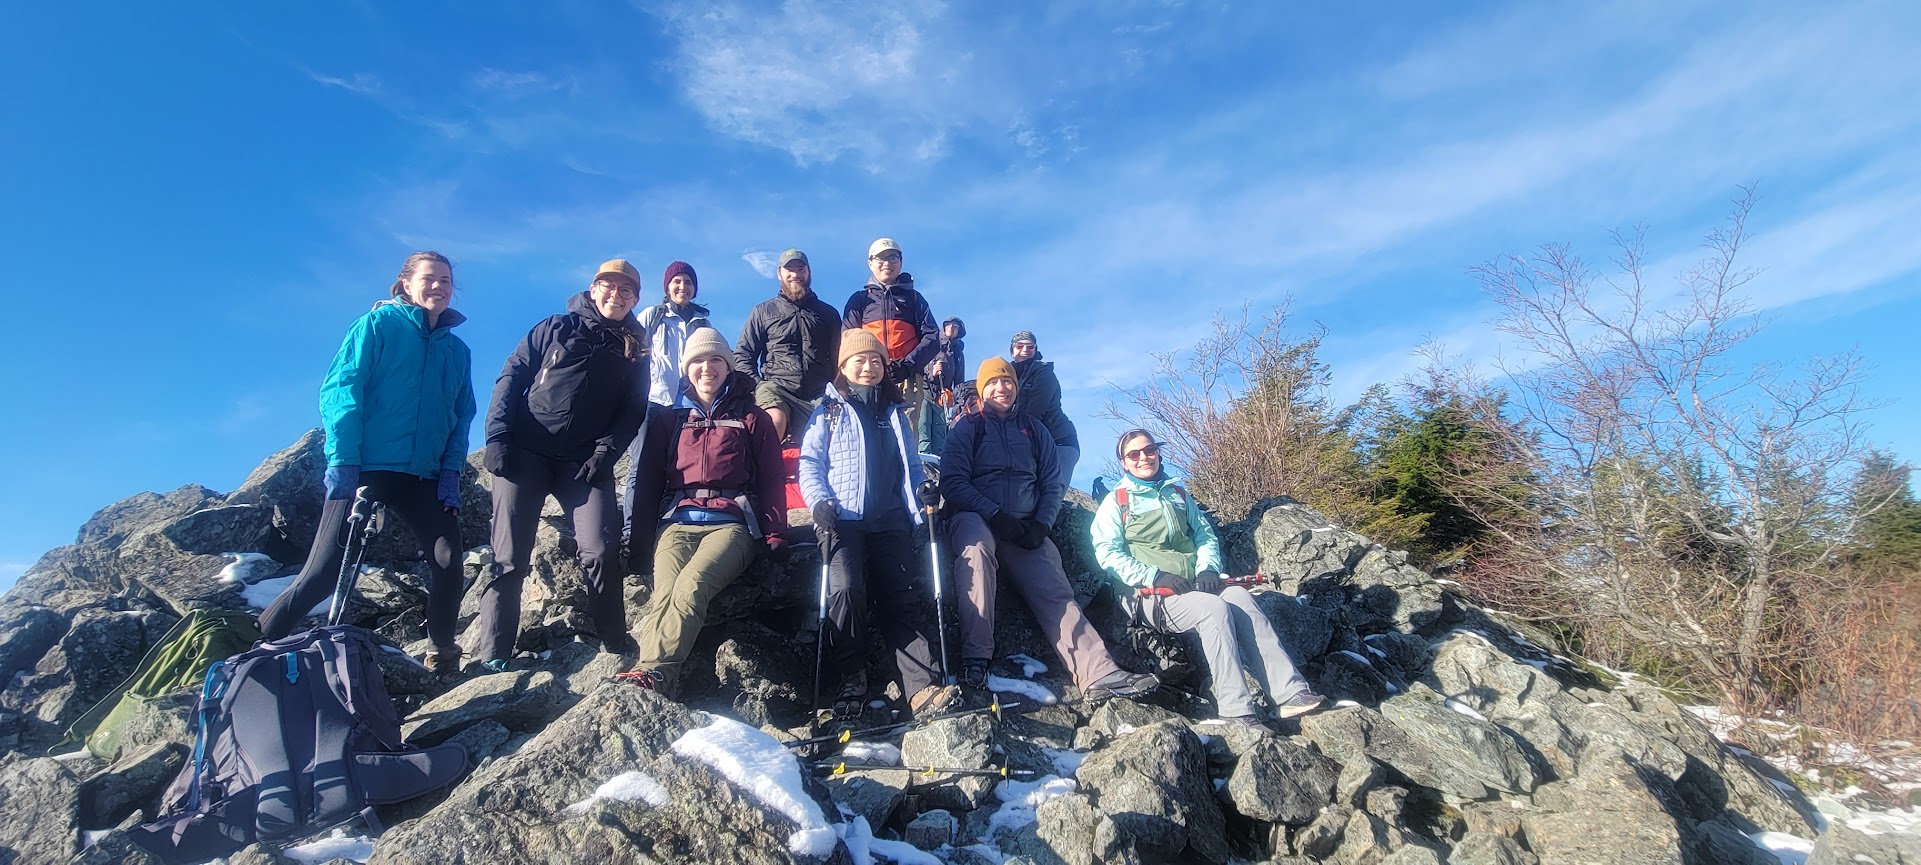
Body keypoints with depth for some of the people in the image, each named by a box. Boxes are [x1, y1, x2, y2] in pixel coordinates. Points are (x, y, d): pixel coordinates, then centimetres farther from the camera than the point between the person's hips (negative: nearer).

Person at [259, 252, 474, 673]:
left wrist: (452, 471, 1)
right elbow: (339, 389, -5)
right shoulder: (379, 325, 2)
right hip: (363, 468, -4)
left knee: (449, 559, -10)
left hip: (422, 477, 4)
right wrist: (342, 459, -14)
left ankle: (443, 652, 8)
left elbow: (462, 417, 15)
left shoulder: (458, 351, 15)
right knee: (325, 572, -5)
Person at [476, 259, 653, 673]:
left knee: (601, 553, -14)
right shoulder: (557, 328, 12)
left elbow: (634, 410, 8)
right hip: (525, 454, 0)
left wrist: (605, 451, -8)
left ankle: (617, 649, -2)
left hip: (586, 463, 0)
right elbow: (511, 378, 7)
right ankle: (493, 657, 4)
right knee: (509, 557, -2)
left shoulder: (634, 350, 15)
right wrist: (498, 437, -5)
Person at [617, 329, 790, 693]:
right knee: (665, 593, -28)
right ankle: (659, 679, -44)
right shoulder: (668, 419, 22)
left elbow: (772, 481, 11)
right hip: (677, 522, 2)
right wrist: (638, 540, 10)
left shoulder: (752, 418, 17)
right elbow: (647, 480, 21)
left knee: (691, 584, -32)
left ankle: (653, 671, -45)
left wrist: (775, 536, -1)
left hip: (731, 523, -2)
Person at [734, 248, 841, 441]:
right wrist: (757, 388, -1)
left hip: (819, 394, 1)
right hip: (776, 388, -1)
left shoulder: (828, 313, 24)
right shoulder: (763, 311, 20)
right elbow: (742, 356, 16)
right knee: (774, 419, -37)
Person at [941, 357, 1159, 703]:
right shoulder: (967, 428, 10)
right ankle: (975, 657, -40)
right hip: (976, 520, -3)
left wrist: (1040, 524, -4)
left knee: (1054, 591, -18)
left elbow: (1052, 483, 15)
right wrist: (996, 516, -16)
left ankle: (1098, 674, -33)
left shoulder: (1033, 429, 20)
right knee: (977, 544, -38)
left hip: (1026, 529, 3)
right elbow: (953, 483, -3)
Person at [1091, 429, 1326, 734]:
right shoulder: (1116, 502, 7)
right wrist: (1156, 577, -15)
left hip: (1195, 586, 4)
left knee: (1241, 597, -26)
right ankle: (1235, 709, -35)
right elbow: (1107, 553, -5)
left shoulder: (1177, 494, 23)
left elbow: (1206, 534, 20)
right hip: (1151, 597, -4)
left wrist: (1208, 569, -2)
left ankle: (1289, 693, -33)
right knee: (1215, 607, -31)